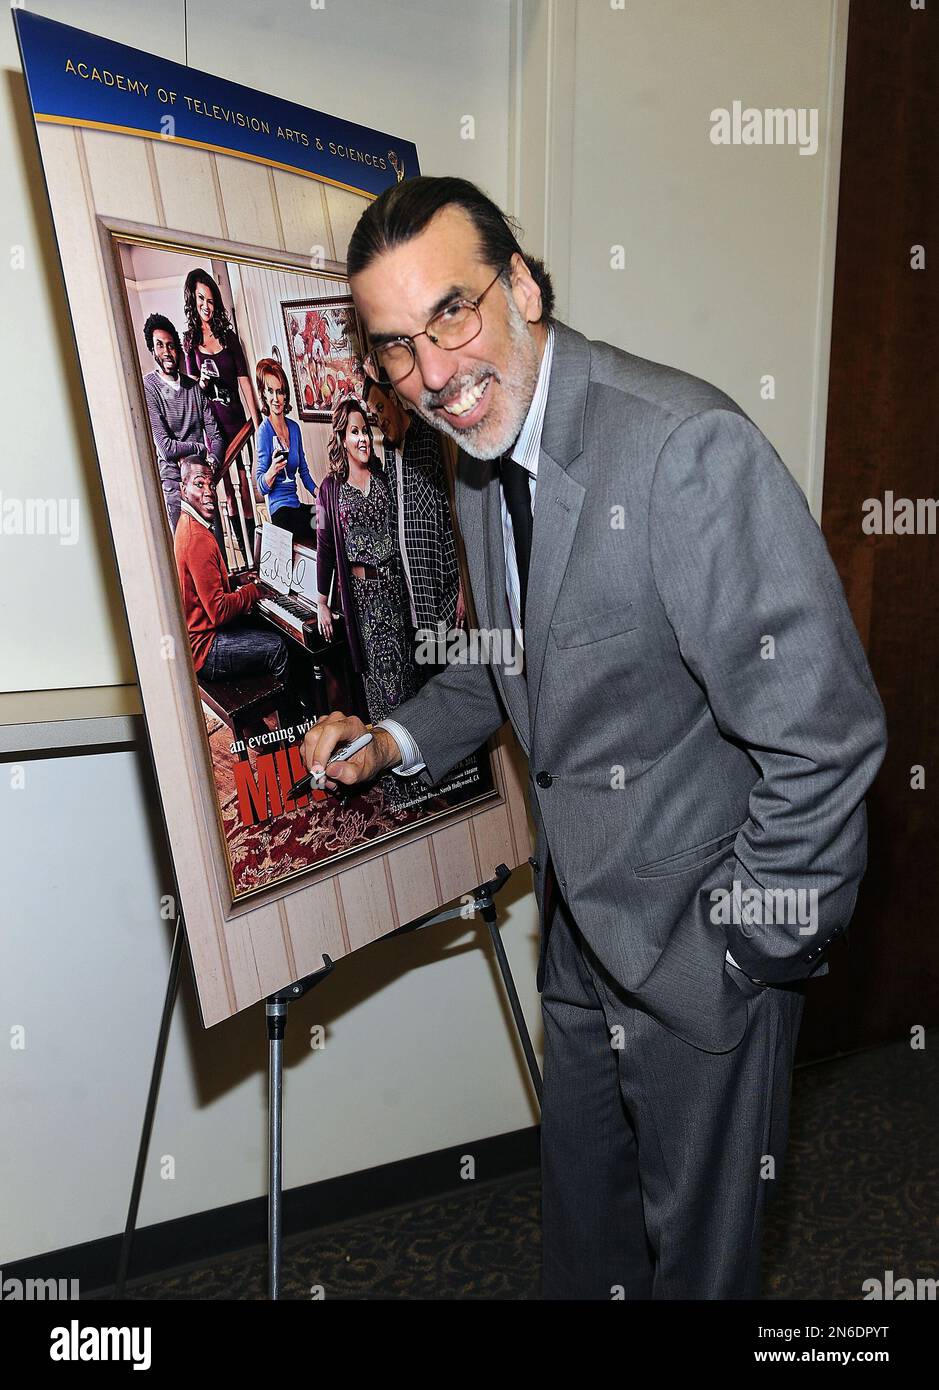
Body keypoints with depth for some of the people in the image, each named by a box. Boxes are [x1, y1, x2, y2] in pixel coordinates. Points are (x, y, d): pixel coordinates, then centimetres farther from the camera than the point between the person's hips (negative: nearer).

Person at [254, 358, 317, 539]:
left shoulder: (294, 427, 13)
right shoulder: (264, 430, -7)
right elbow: (261, 488, -10)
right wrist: (272, 471, -30)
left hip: (297, 506, 7)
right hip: (281, 512, -7)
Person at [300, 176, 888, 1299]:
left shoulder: (686, 443, -26)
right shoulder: (478, 473, 2)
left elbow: (822, 724, -26)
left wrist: (749, 946, -17)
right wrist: (397, 739, 0)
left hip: (703, 929, -7)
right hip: (582, 923, 7)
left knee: (695, 1249, 17)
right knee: (579, 1218, 26)